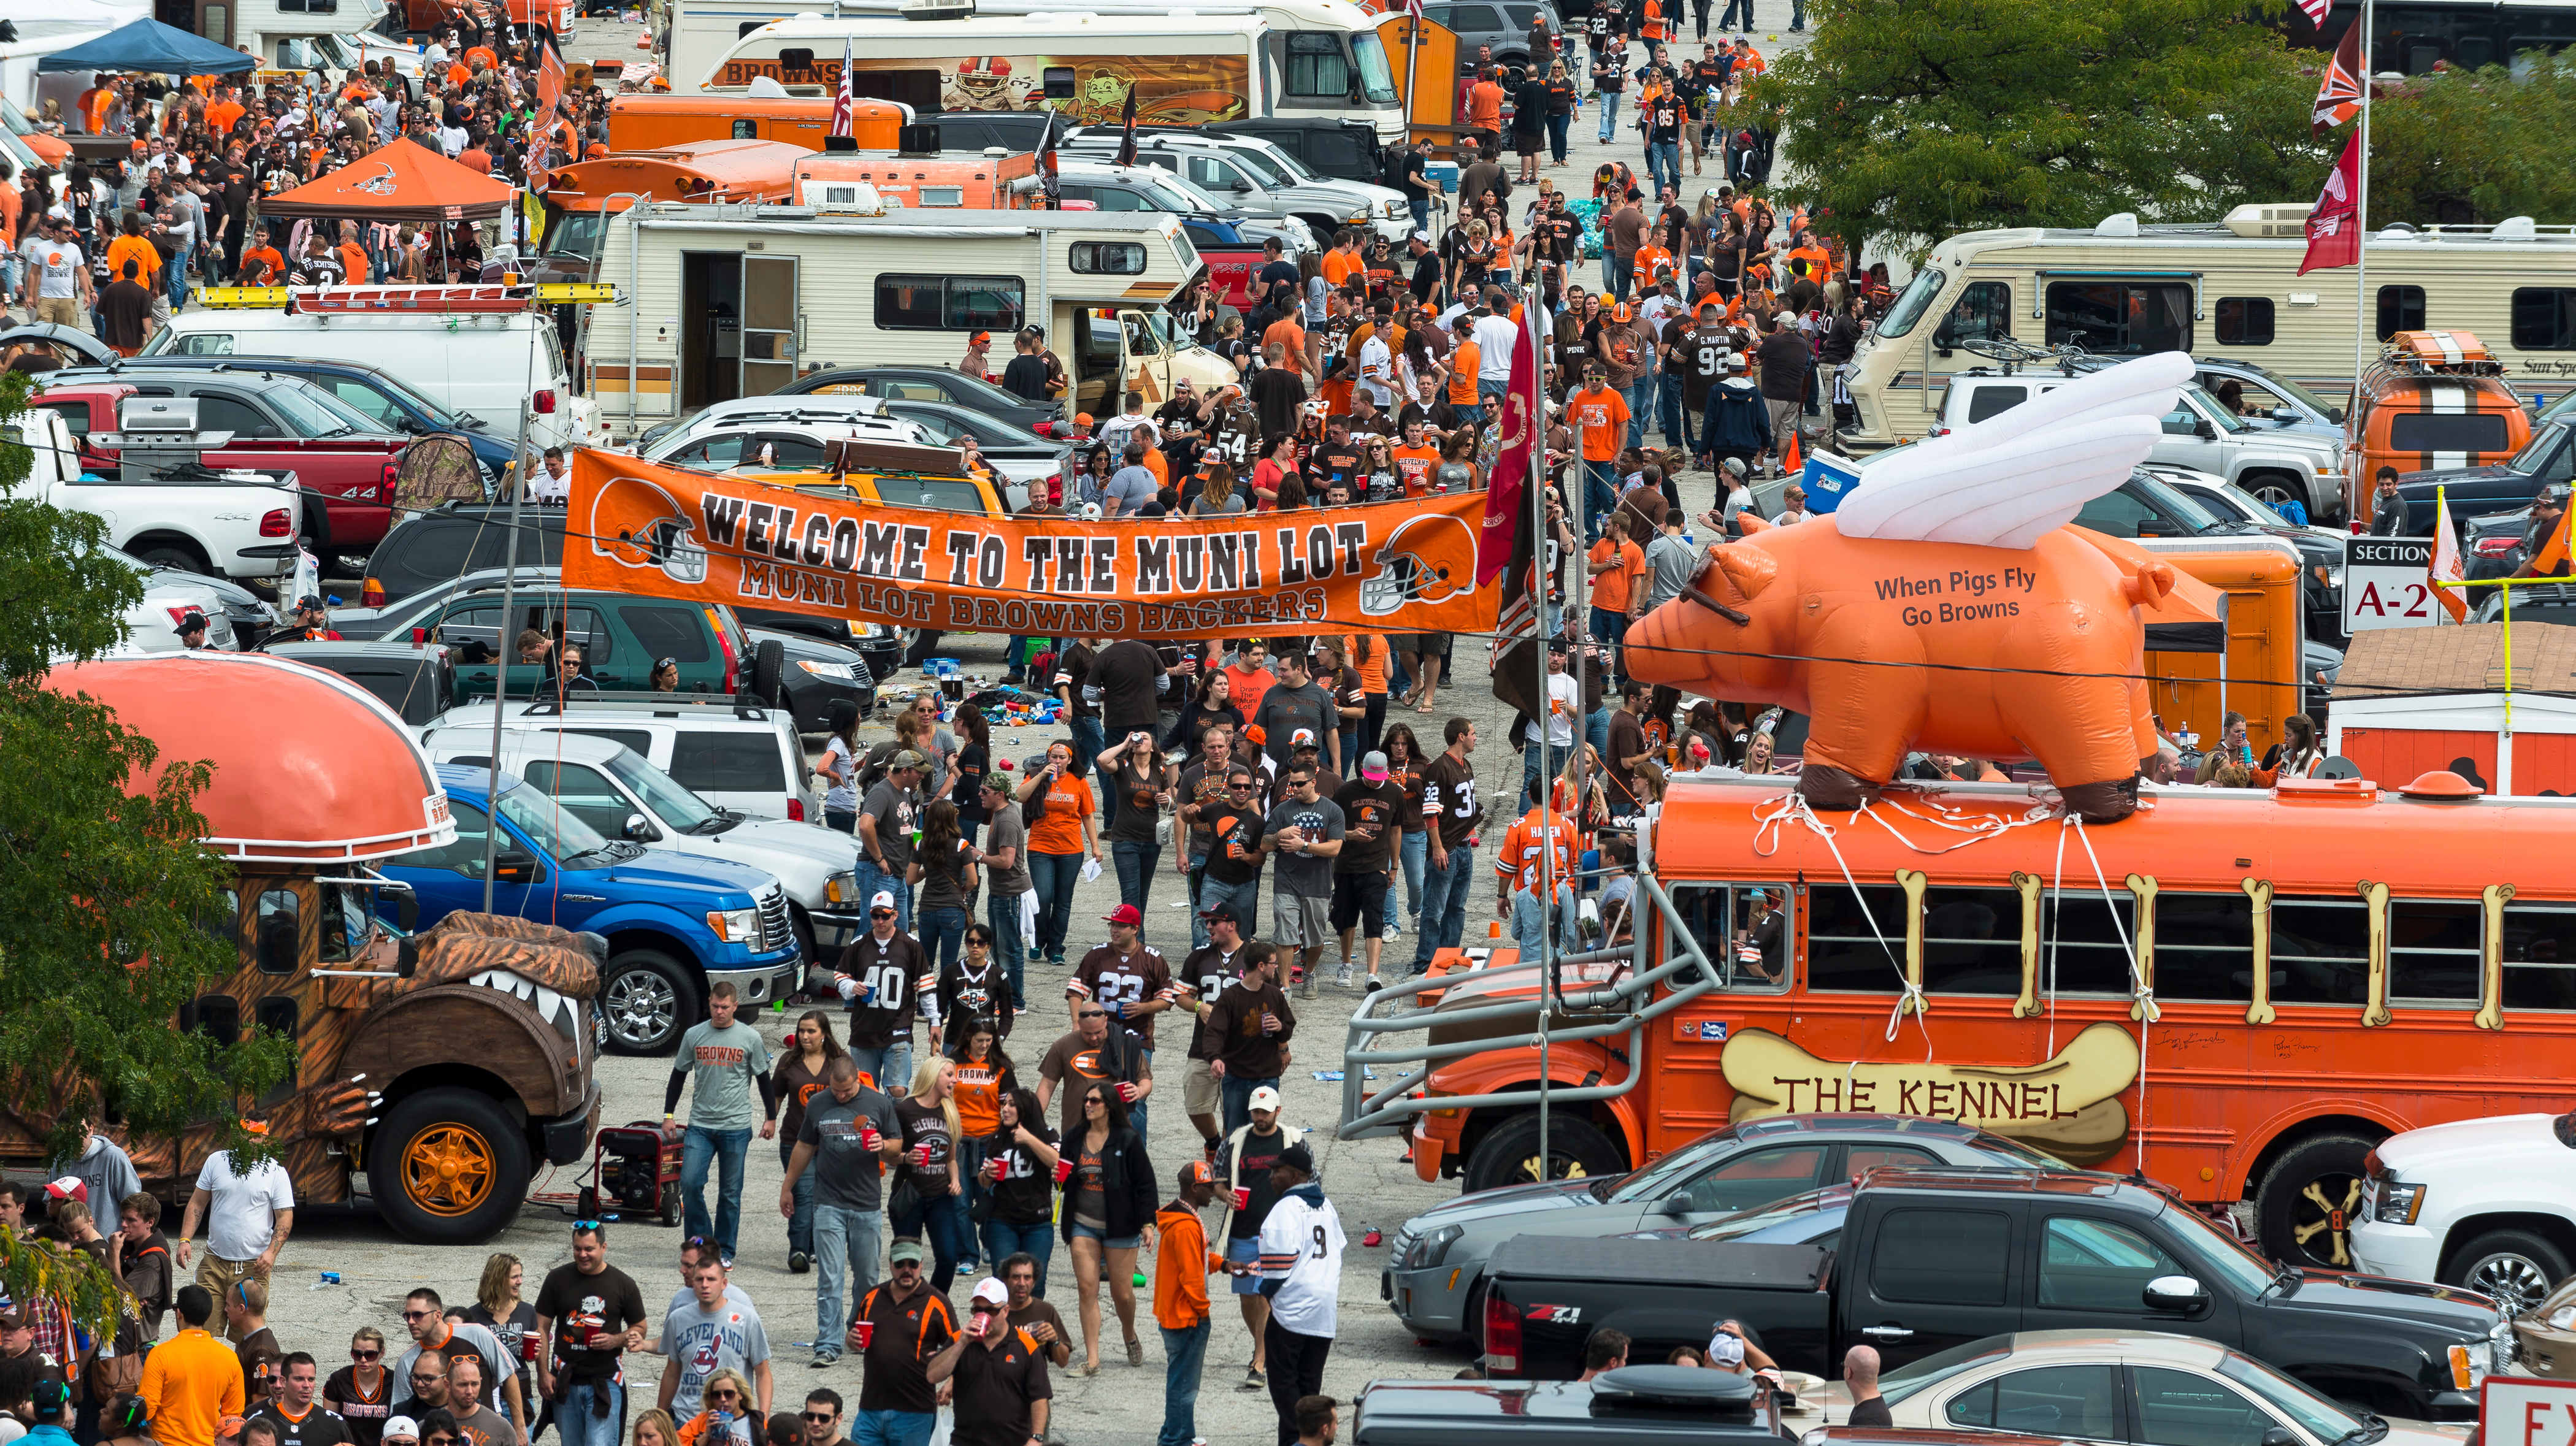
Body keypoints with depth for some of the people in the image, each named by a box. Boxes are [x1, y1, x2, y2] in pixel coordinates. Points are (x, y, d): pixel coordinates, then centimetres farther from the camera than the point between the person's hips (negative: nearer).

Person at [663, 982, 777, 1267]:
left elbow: (764, 1080, 9)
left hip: (736, 1126, -2)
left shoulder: (750, 1038, 0)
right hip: (700, 1124, 2)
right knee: (690, 1182, -11)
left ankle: (725, 1252, 12)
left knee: (730, 1193, 3)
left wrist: (771, 1118, 8)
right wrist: (668, 1114, 10)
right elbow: (679, 1075, 13)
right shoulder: (694, 1035, 5)